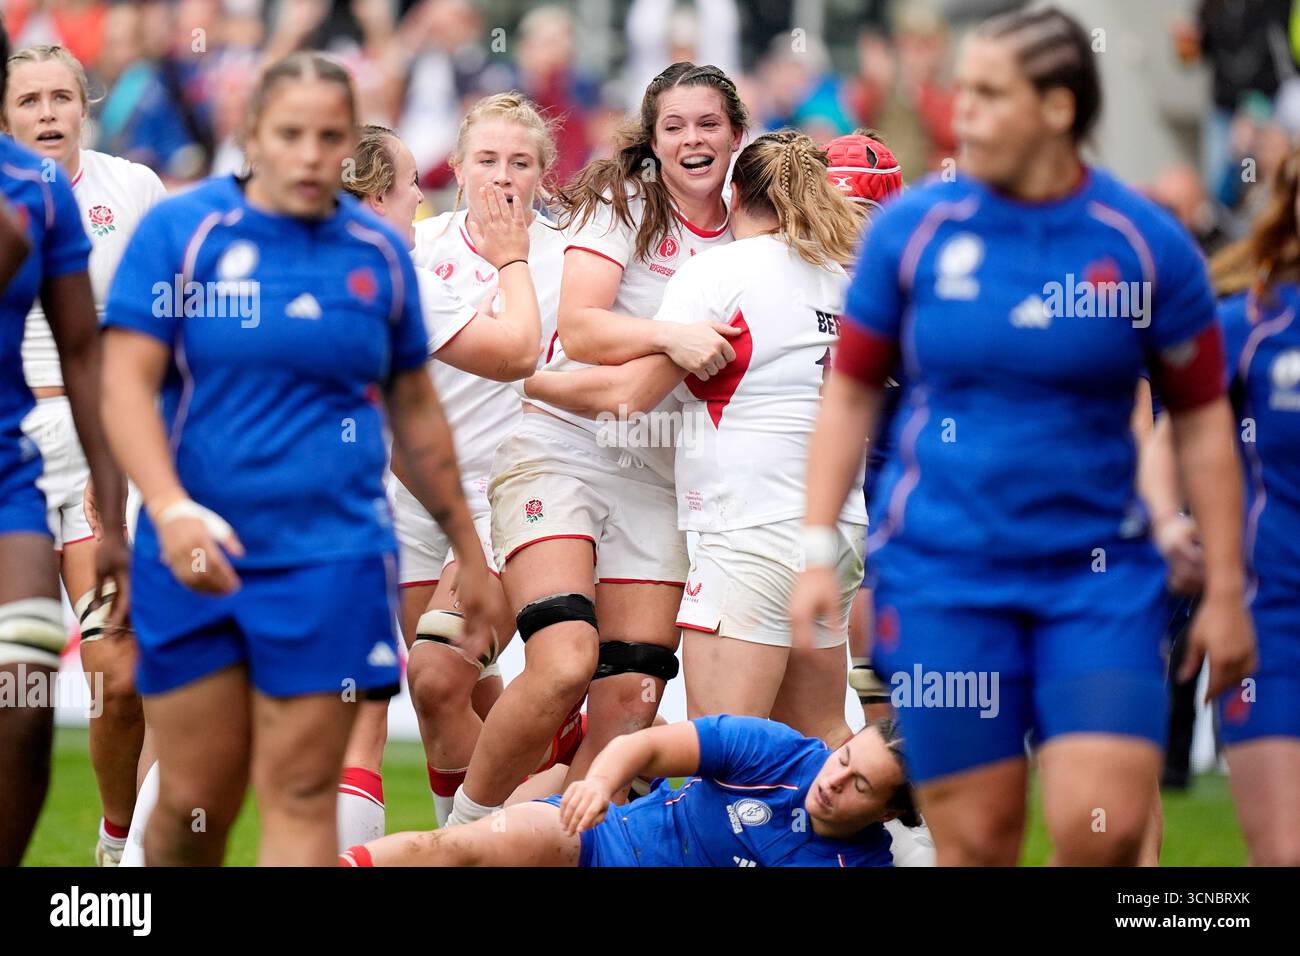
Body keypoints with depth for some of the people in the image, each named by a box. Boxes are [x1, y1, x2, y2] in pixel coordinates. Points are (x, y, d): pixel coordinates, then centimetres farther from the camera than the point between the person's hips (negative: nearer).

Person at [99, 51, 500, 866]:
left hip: (330, 556, 1)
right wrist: (171, 510, -23)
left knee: (301, 792, -6)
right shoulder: (180, 230, -1)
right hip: (195, 554, -1)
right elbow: (127, 384, -8)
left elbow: (415, 409, 18)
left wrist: (469, 551, 20)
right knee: (195, 798, 1)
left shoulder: (379, 251, 8)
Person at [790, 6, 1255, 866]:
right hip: (939, 571, 1)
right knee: (977, 837, -1)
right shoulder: (911, 228, 0)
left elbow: (1203, 423, 5)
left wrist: (1224, 593, 3)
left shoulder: (1146, 241, -2)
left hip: (1099, 573, 0)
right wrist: (819, 552, 3)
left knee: (1104, 825, -13)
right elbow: (852, 393, 9)